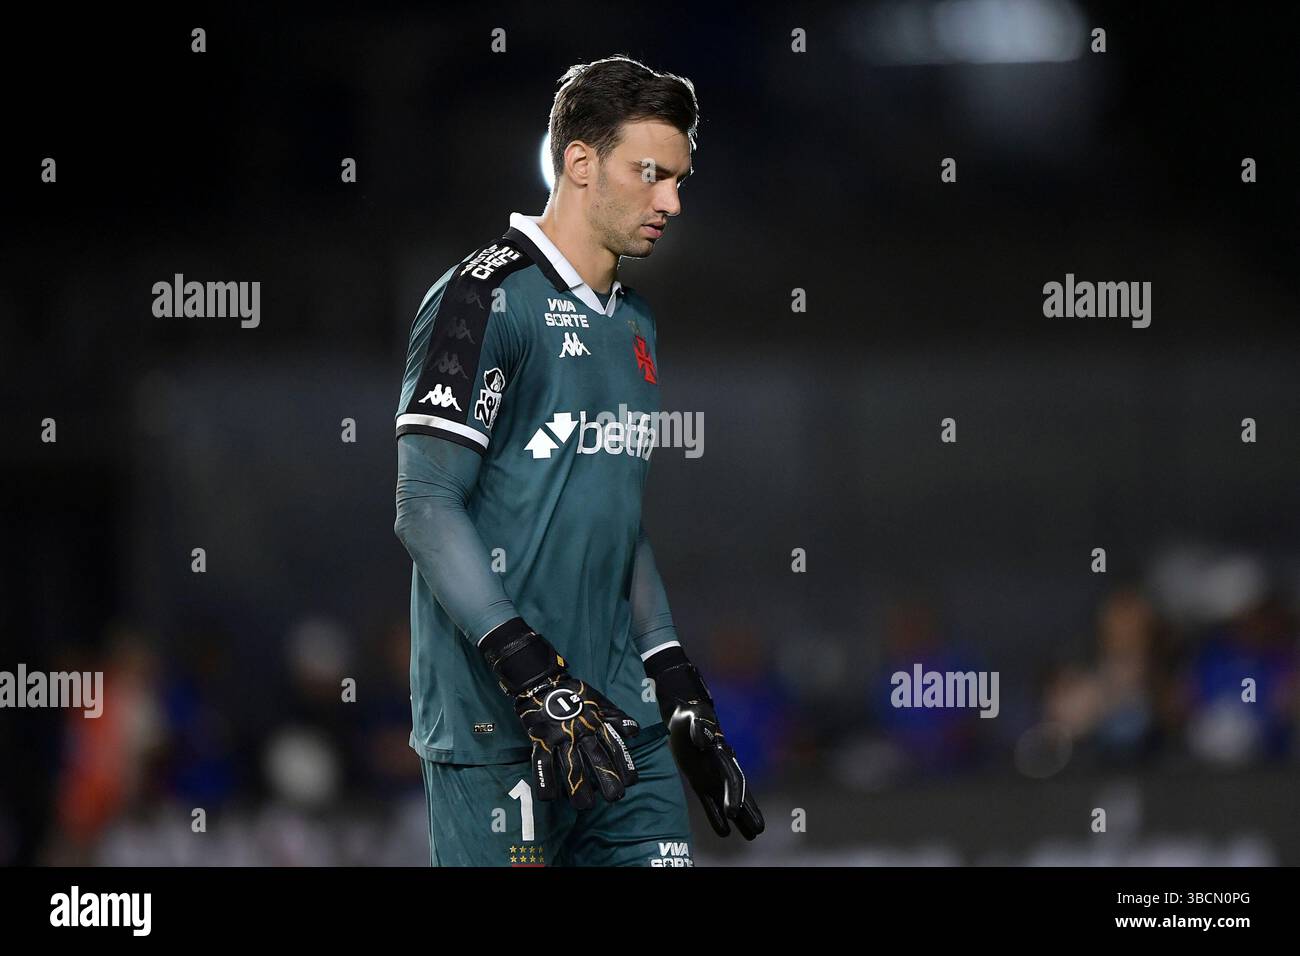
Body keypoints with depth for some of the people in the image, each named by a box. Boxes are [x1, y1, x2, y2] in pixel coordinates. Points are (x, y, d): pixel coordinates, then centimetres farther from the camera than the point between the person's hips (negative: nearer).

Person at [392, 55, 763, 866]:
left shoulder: (634, 325, 19)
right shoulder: (487, 298, -7)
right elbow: (426, 508, -14)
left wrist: (679, 691, 19)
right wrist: (535, 677, -21)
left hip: (622, 720, 8)